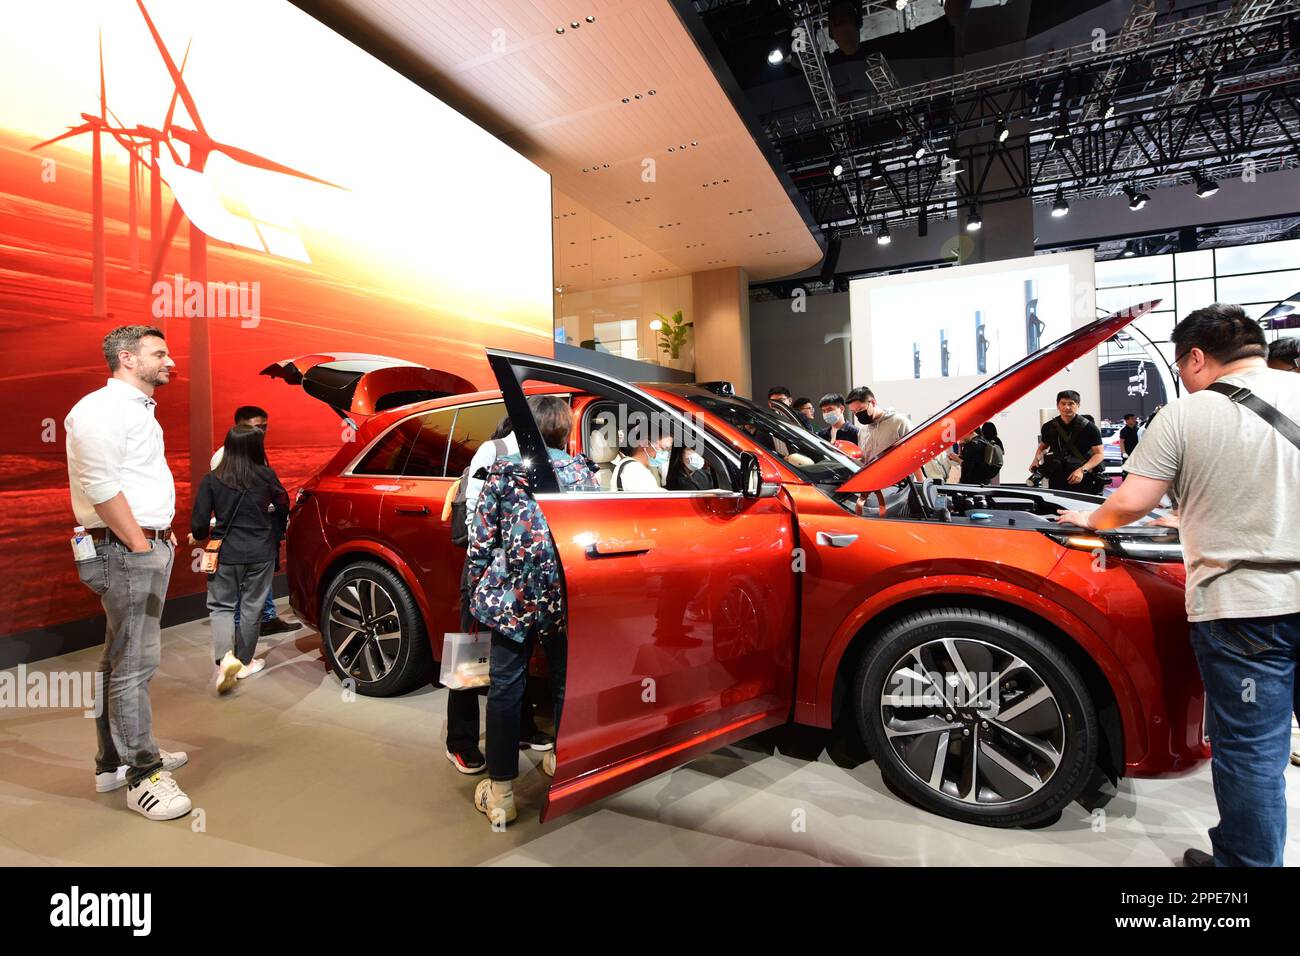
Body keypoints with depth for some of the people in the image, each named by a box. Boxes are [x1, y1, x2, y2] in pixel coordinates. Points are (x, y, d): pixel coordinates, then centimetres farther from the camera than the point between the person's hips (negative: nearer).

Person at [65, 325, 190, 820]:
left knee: (121, 659, 16)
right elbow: (98, 484, -21)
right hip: (126, 550, -10)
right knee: (134, 663, -5)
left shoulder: (138, 409, 19)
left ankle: (115, 761, 28)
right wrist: (140, 544, -18)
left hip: (149, 545, 10)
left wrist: (162, 534, 15)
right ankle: (143, 776, 3)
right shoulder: (102, 408, -12)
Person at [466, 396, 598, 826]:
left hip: (512, 592, -1)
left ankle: (501, 791, 15)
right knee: (566, 680, 18)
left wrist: (479, 583, 11)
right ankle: (563, 762, 36)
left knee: (505, 687, 8)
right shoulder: (583, 472, 2)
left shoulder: (503, 469, -1)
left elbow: (481, 536, -1)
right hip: (566, 593, 2)